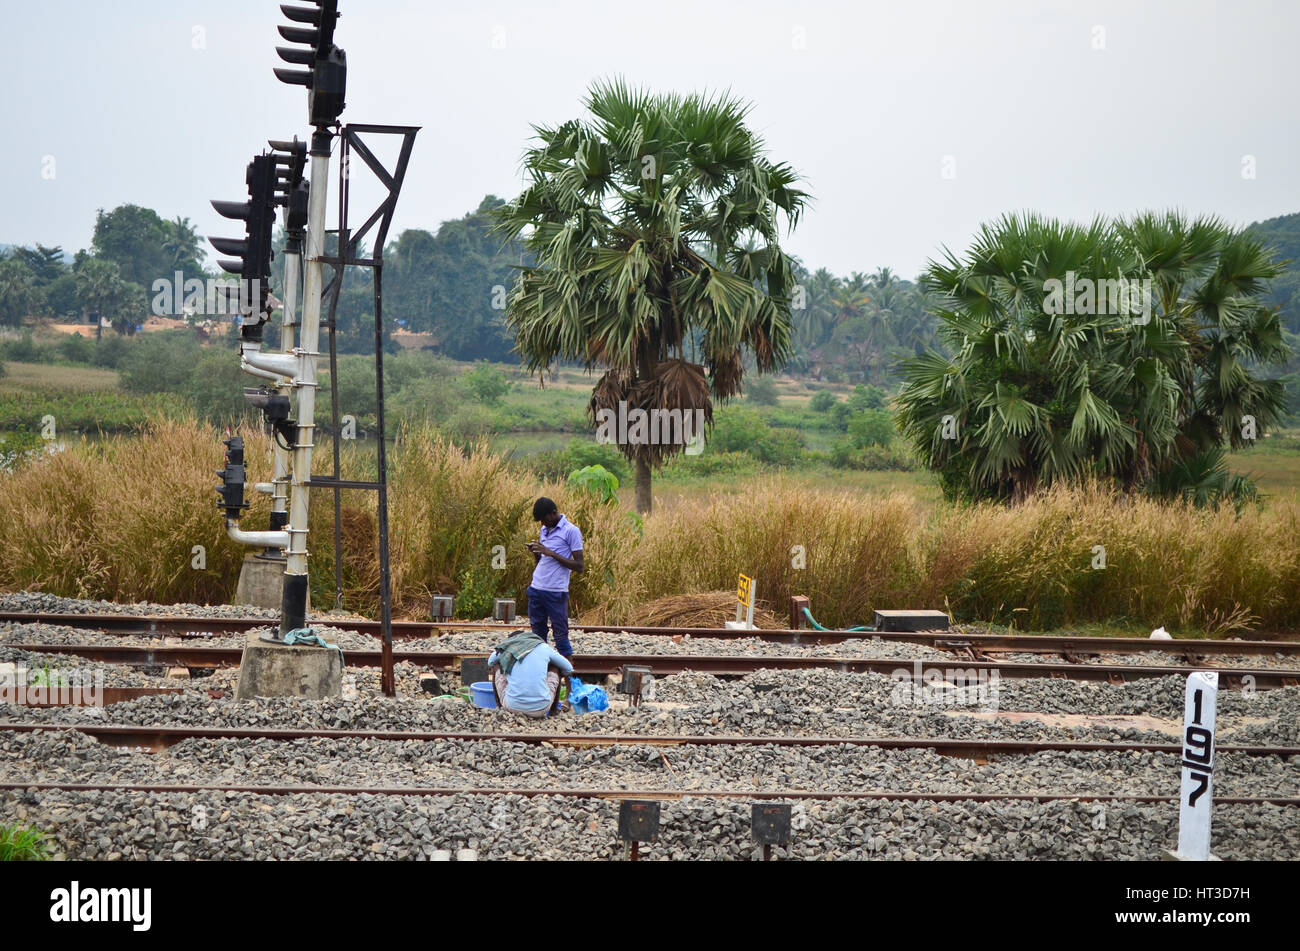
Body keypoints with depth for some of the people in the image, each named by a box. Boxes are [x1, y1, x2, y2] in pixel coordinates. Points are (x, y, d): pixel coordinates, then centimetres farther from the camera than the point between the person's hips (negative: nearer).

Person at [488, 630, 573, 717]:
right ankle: (551, 711, 32)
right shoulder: (543, 647, 6)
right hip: (541, 708, -1)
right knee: (555, 668, 26)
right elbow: (568, 669, 20)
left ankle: (502, 708, 32)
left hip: (512, 707, 1)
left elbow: (490, 664, 31)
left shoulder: (504, 651, 8)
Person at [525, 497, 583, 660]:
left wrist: (551, 553, -15)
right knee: (537, 633, 6)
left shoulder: (571, 531, -5)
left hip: (556, 592, -6)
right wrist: (535, 552, -1)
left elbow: (580, 566, -11)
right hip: (536, 589, 7)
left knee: (560, 634, -4)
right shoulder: (544, 530, 16)